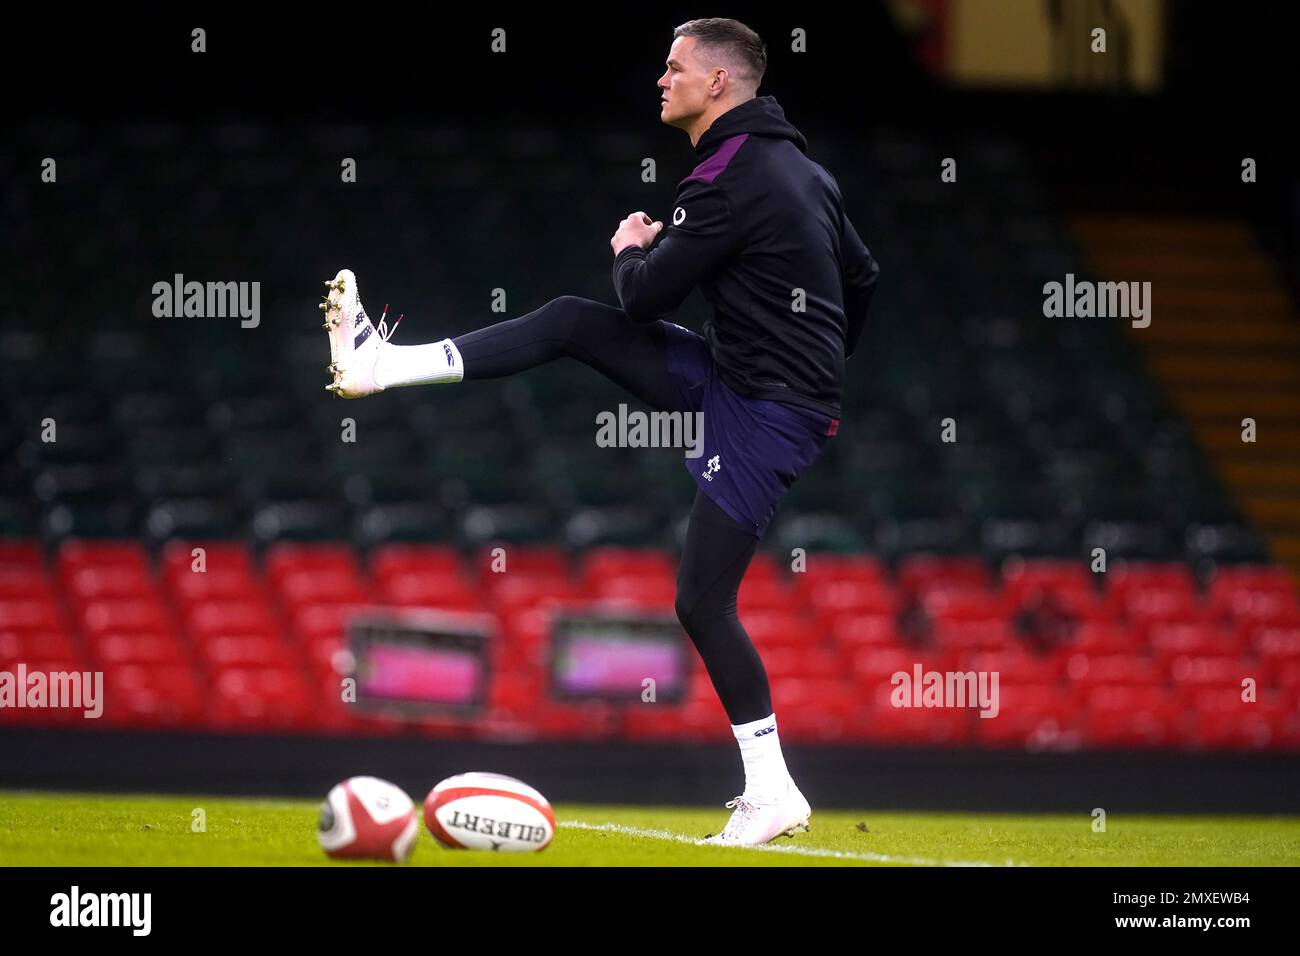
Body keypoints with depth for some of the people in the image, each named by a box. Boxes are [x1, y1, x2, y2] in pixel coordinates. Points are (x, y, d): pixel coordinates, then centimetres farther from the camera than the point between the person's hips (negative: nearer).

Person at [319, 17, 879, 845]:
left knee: (703, 599, -9)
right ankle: (382, 364, 9)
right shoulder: (802, 169, 10)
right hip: (732, 377, 10)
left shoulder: (727, 185, -20)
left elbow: (645, 298, -15)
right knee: (570, 321, 6)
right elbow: (863, 280, 20)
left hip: (767, 416, -10)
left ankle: (773, 794, -4)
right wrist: (825, 367, 32)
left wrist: (631, 253, 8)